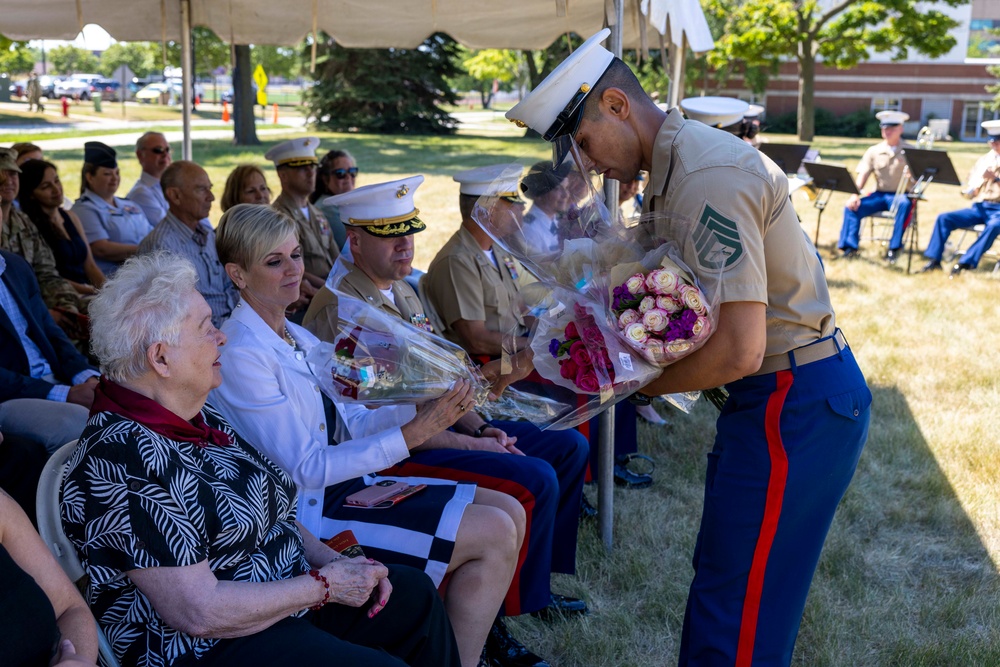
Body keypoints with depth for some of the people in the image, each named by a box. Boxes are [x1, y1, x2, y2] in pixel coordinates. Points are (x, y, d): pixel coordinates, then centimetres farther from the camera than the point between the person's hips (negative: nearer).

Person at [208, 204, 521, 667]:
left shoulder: (296, 337, 10)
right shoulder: (241, 354, -18)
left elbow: (346, 421, 10)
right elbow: (306, 470, -20)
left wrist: (427, 406, -6)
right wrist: (412, 434, -24)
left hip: (345, 484, 9)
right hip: (307, 514, -9)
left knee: (509, 511, 1)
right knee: (494, 534, -16)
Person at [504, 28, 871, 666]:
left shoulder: (707, 176, -23)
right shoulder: (677, 166, 11)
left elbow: (738, 349, -27)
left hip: (795, 403, -10)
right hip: (783, 392, 10)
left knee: (736, 610, -2)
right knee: (725, 581, 20)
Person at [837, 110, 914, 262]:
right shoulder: (874, 151, 6)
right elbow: (862, 176, -2)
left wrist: (911, 178, -30)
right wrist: (854, 195, -19)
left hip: (900, 195, -3)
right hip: (879, 195, 3)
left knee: (904, 204, -37)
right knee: (852, 206, -21)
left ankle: (894, 248, -31)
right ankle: (850, 246, -17)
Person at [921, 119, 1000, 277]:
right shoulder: (983, 160, 16)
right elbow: (969, 193, 13)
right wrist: (970, 191, -9)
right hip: (979, 207, 5)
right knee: (943, 218, -16)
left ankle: (965, 262, -34)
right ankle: (935, 259, -16)